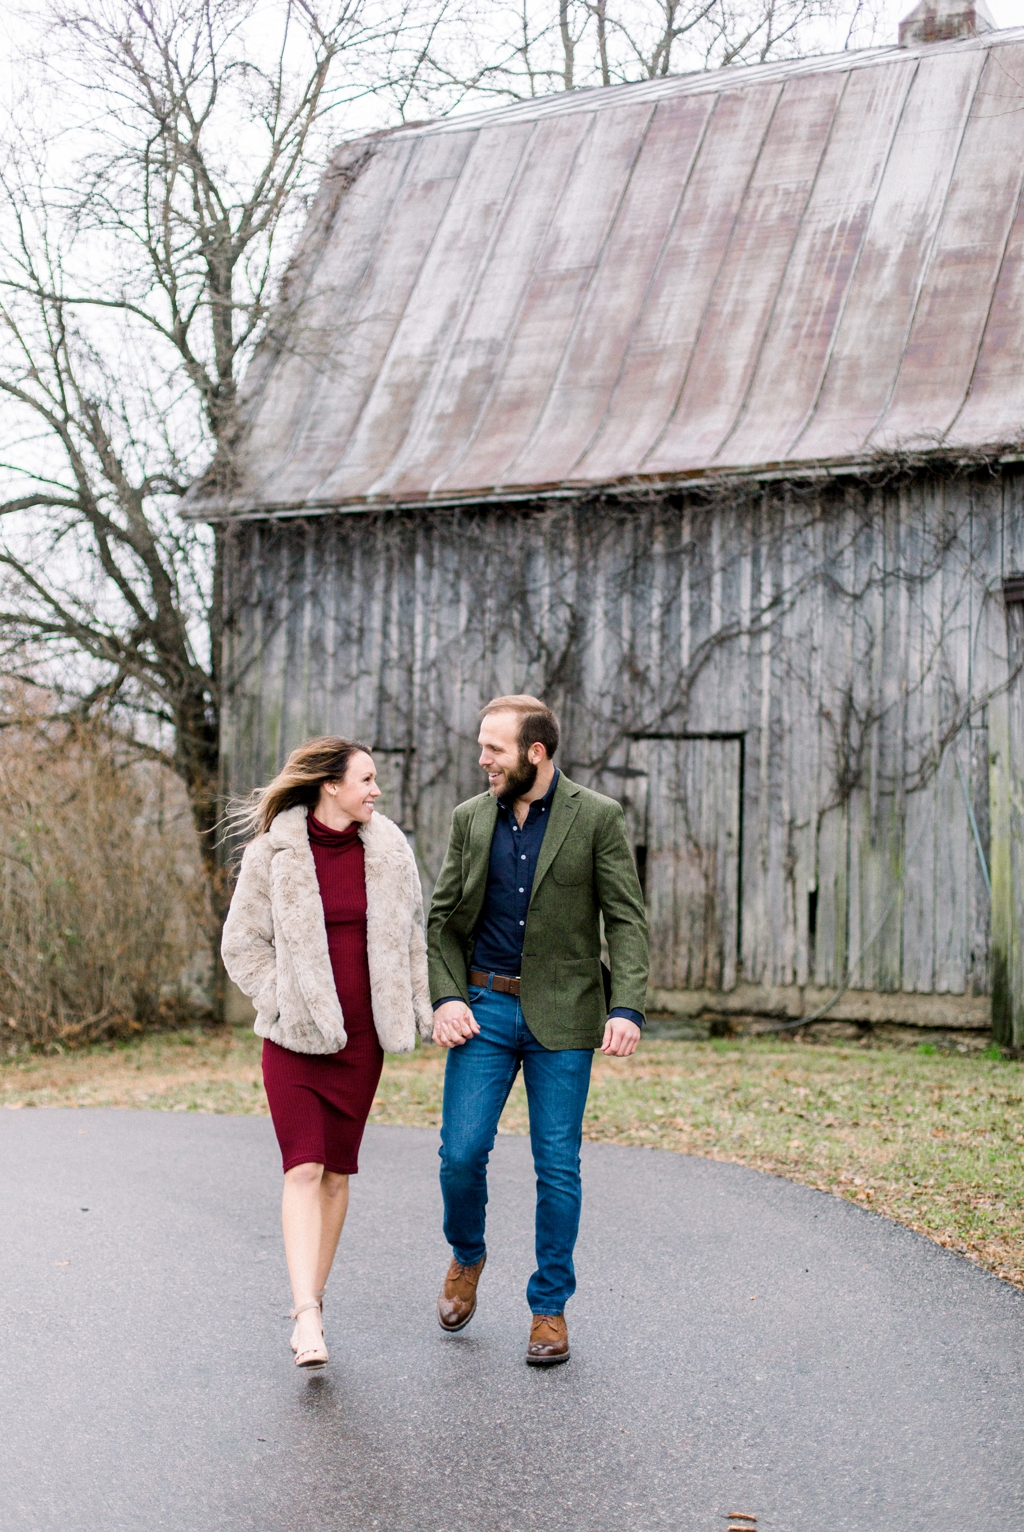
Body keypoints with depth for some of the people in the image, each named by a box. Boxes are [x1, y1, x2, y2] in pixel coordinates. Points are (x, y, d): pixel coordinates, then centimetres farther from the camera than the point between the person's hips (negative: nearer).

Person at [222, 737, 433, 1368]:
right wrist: (283, 1003, -6)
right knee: (303, 1168, -11)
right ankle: (306, 1315, -12)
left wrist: (423, 1010, 8)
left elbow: (411, 937, 12)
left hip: (361, 1035, 3)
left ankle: (314, 1297, 21)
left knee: (337, 1171, 8)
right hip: (295, 1034, -3)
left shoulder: (389, 849, 3)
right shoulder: (274, 853, -5)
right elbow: (243, 944, 2)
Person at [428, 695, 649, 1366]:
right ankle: (467, 1259, 27)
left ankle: (550, 1308, 18)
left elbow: (628, 921, -6)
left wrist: (627, 1009, -17)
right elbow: (444, 917, 10)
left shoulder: (598, 817, -4)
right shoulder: (470, 818, 6)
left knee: (558, 1166, 3)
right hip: (485, 1007, 3)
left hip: (562, 1014, -2)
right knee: (461, 1151, -3)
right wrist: (446, 996, -4)